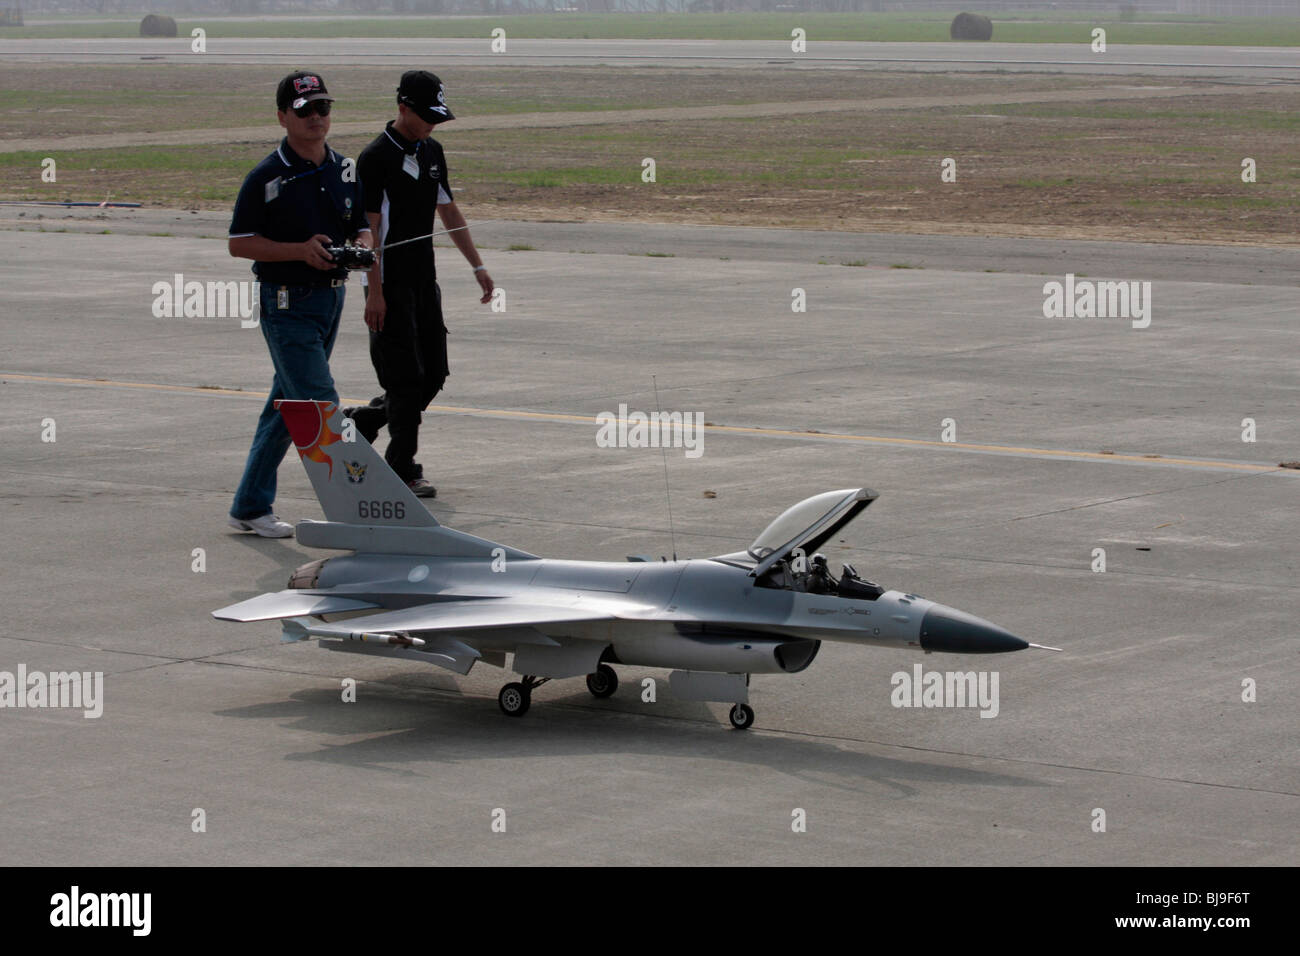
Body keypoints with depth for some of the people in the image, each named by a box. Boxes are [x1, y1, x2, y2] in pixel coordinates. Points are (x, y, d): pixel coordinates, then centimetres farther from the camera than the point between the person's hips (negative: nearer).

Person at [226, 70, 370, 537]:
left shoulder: (345, 169, 9)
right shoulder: (266, 177, -9)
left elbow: (362, 227, 16)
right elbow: (239, 243, -8)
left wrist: (361, 248, -8)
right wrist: (300, 250, -20)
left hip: (331, 297, 7)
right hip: (287, 302, -7)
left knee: (286, 407, 13)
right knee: (320, 407, -11)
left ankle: (251, 507, 23)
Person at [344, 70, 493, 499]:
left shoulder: (432, 152, 11)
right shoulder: (376, 157, -12)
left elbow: (449, 211, 19)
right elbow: (369, 227, -15)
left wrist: (477, 265, 15)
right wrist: (374, 293, -18)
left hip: (424, 281, 8)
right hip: (391, 285, -8)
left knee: (434, 374, 8)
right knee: (407, 378, -7)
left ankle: (362, 420, 26)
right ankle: (403, 469, 0)